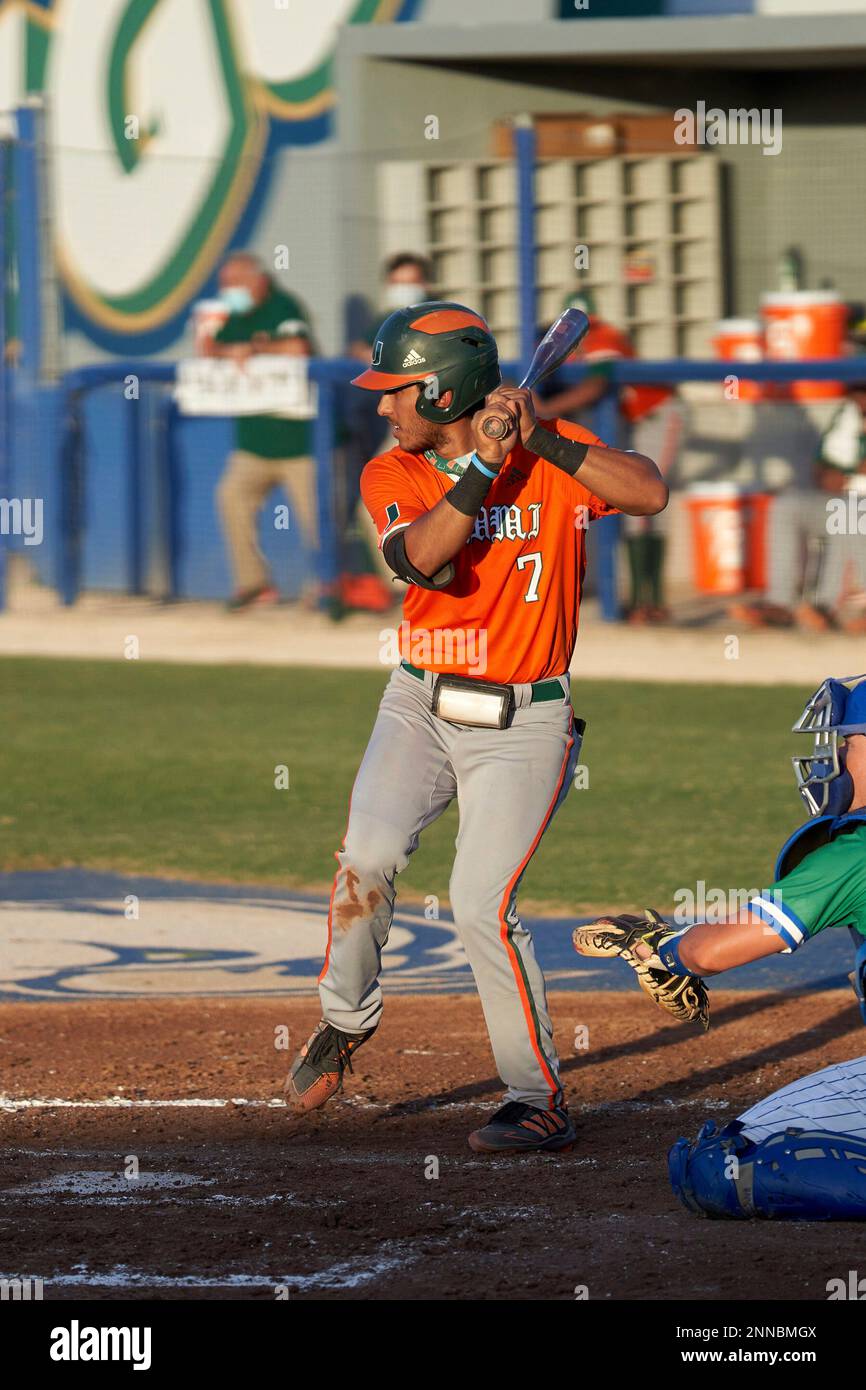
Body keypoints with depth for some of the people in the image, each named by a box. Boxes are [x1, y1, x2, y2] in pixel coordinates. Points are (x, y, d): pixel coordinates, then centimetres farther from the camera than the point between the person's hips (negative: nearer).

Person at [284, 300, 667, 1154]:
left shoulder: (549, 456, -6)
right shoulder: (391, 476, -2)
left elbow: (650, 495, -23)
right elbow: (423, 556, -22)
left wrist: (544, 440, -25)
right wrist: (484, 462, -27)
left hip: (522, 723, -3)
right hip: (420, 707, 3)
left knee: (481, 903, -15)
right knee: (368, 856, -17)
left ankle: (538, 1101, -3)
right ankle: (346, 1018, 10)